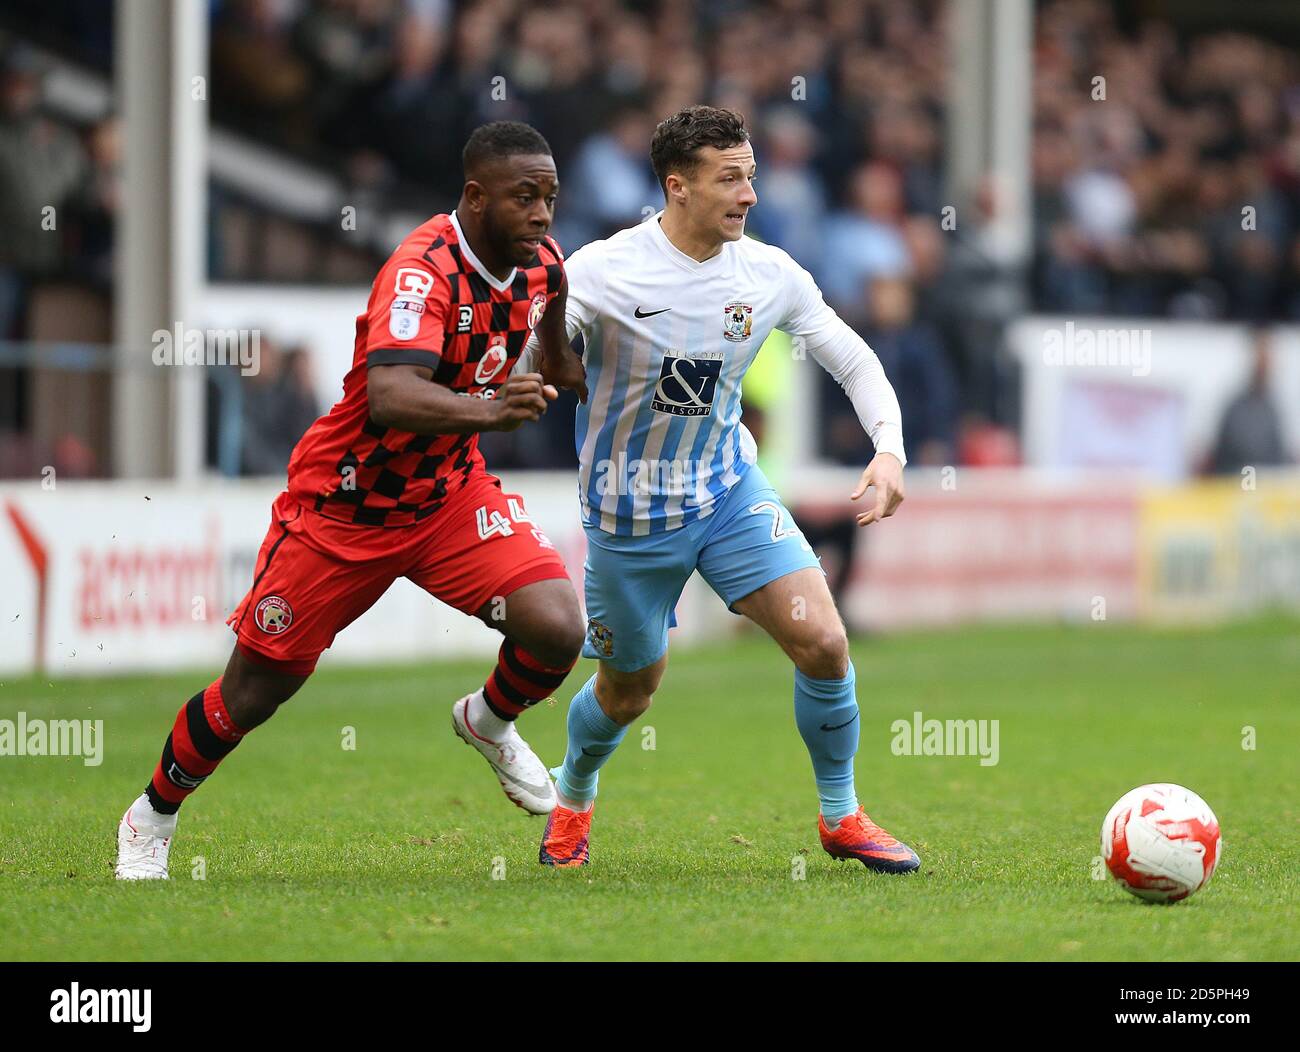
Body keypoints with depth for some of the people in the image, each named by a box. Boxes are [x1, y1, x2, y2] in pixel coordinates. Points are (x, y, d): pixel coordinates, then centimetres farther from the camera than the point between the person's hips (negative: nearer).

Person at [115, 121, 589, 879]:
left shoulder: (541, 264, -6)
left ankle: (490, 723, 16)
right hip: (345, 502, -5)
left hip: (450, 491, 5)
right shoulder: (422, 270, -30)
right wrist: (489, 410, -61)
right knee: (253, 693, 4)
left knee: (557, 629, -18)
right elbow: (391, 396, -48)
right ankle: (153, 817, 30)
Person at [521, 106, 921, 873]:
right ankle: (573, 798, 45)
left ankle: (841, 816, 7)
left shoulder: (769, 275, -8)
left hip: (731, 491, 3)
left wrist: (890, 449, -14)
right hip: (631, 513, -3)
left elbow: (854, 361, 2)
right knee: (630, 692, 11)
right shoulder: (601, 272, -19)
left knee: (823, 642, -14)